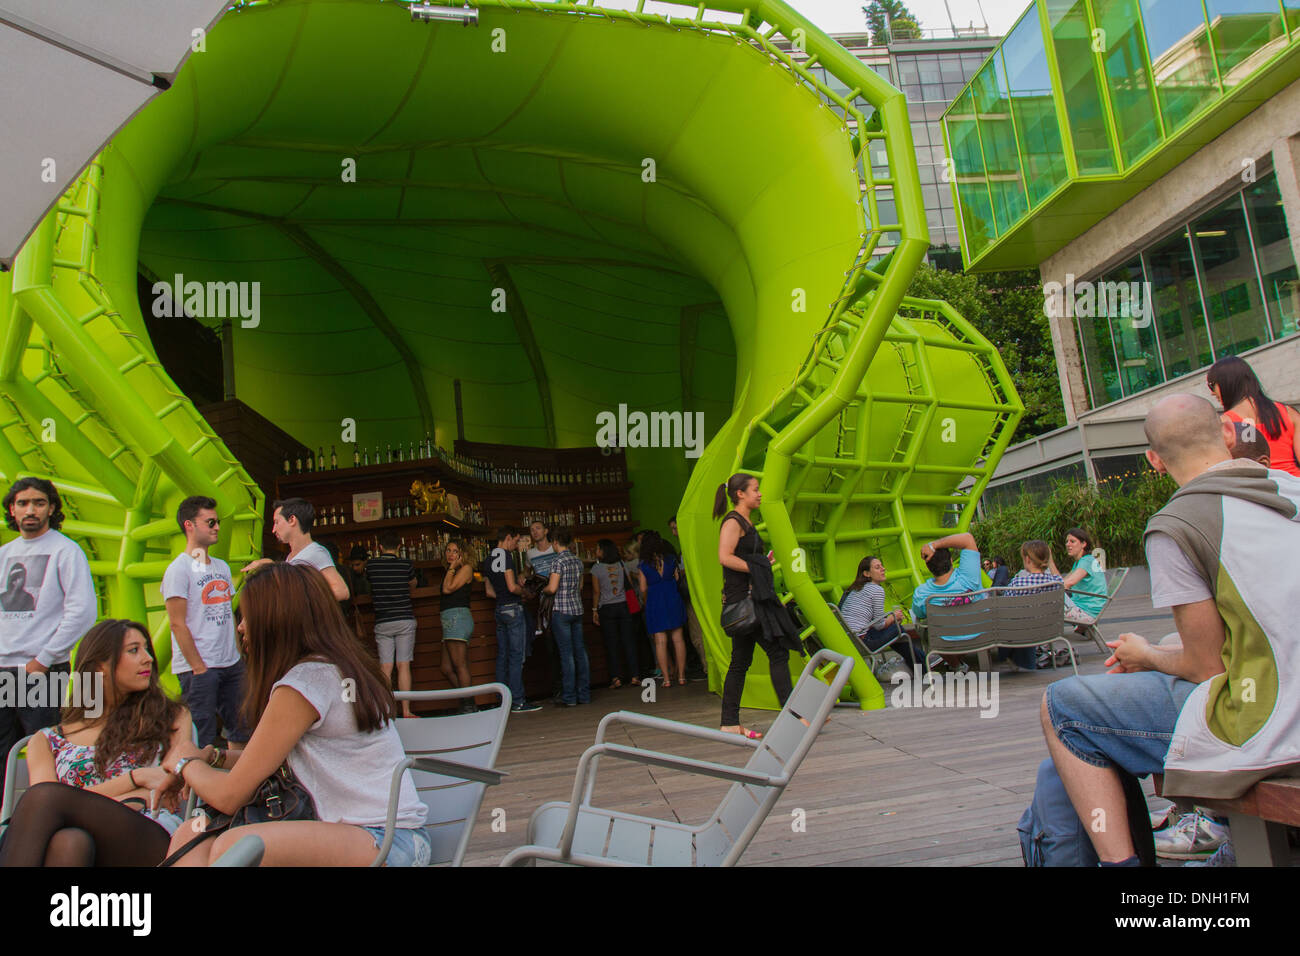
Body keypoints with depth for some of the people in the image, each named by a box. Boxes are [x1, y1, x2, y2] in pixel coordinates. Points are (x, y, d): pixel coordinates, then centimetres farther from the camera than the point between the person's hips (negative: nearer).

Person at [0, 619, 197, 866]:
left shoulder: (172, 716, 23)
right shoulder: (47, 741, 23)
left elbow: (170, 793, 10)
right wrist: (136, 777, -7)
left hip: (154, 838, -1)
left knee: (45, 796, -27)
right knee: (69, 841, -38)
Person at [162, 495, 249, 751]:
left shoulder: (221, 566, 14)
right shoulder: (179, 569, -8)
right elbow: (177, 624, -12)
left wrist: (238, 654, 11)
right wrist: (198, 668, -14)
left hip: (231, 665, 7)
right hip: (198, 668, -7)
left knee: (240, 732, 12)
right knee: (202, 741, -2)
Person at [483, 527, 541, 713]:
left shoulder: (489, 560, 15)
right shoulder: (505, 555, -11)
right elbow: (512, 587, -17)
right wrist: (524, 591, 1)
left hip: (499, 610, 9)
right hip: (513, 609, -9)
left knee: (502, 656, 10)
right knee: (516, 656, -6)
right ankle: (517, 702, -6)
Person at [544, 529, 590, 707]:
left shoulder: (558, 561, -11)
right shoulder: (578, 560, 11)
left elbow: (552, 588, -15)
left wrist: (542, 589, 4)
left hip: (562, 610, -7)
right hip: (577, 609, 7)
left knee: (566, 654, -4)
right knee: (581, 652, 8)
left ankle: (569, 697, -1)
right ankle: (584, 695, 12)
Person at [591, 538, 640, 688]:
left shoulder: (596, 568, -5)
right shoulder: (621, 564, 5)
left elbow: (596, 591, -5)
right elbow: (630, 584, 7)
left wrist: (594, 610, 2)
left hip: (606, 608, -2)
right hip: (623, 606, 3)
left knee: (612, 644, 2)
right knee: (629, 641, 3)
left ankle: (617, 677, 0)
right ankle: (634, 675, 2)